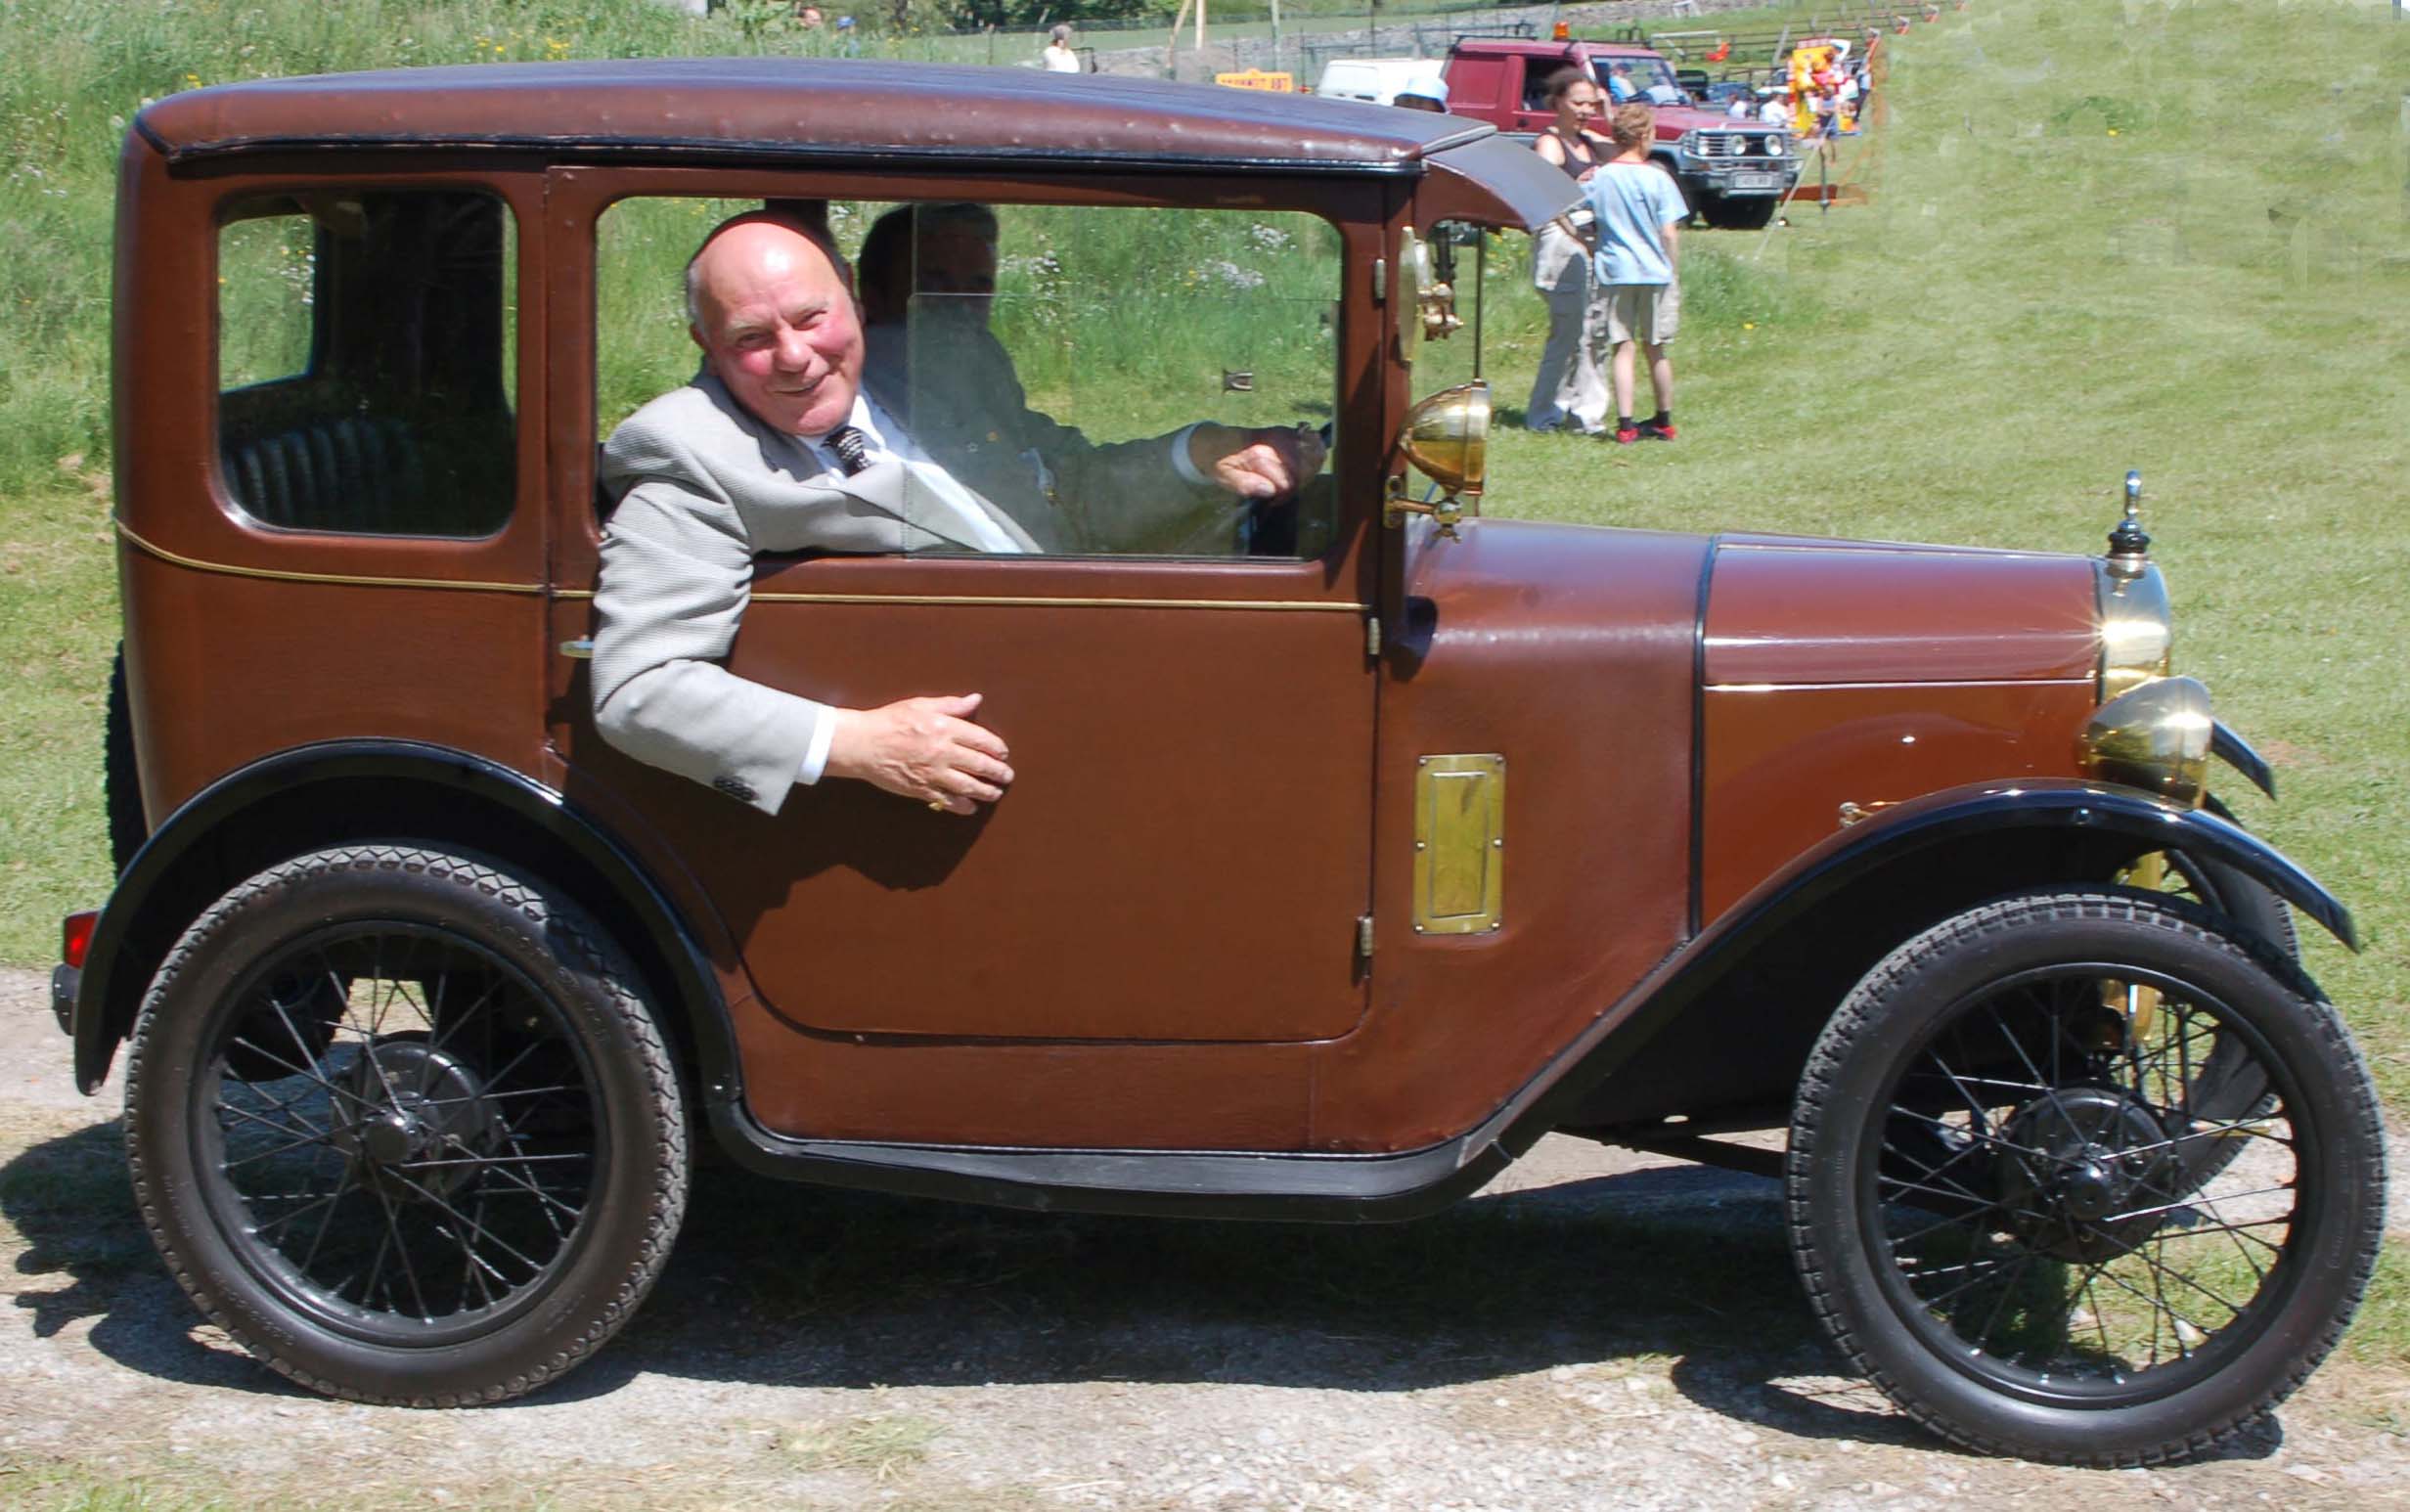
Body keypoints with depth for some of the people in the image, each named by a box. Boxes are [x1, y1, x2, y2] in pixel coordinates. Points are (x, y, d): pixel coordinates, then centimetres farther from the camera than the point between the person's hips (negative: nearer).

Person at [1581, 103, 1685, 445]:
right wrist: (1675, 274, 1)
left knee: (1623, 349, 1)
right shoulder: (1658, 179, -7)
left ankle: (1625, 425, -5)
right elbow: (1669, 233, -7)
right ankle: (1663, 421, 24)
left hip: (1615, 272, 1)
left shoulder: (1598, 179, -2)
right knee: (1656, 350, 11)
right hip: (1655, 272, -1)